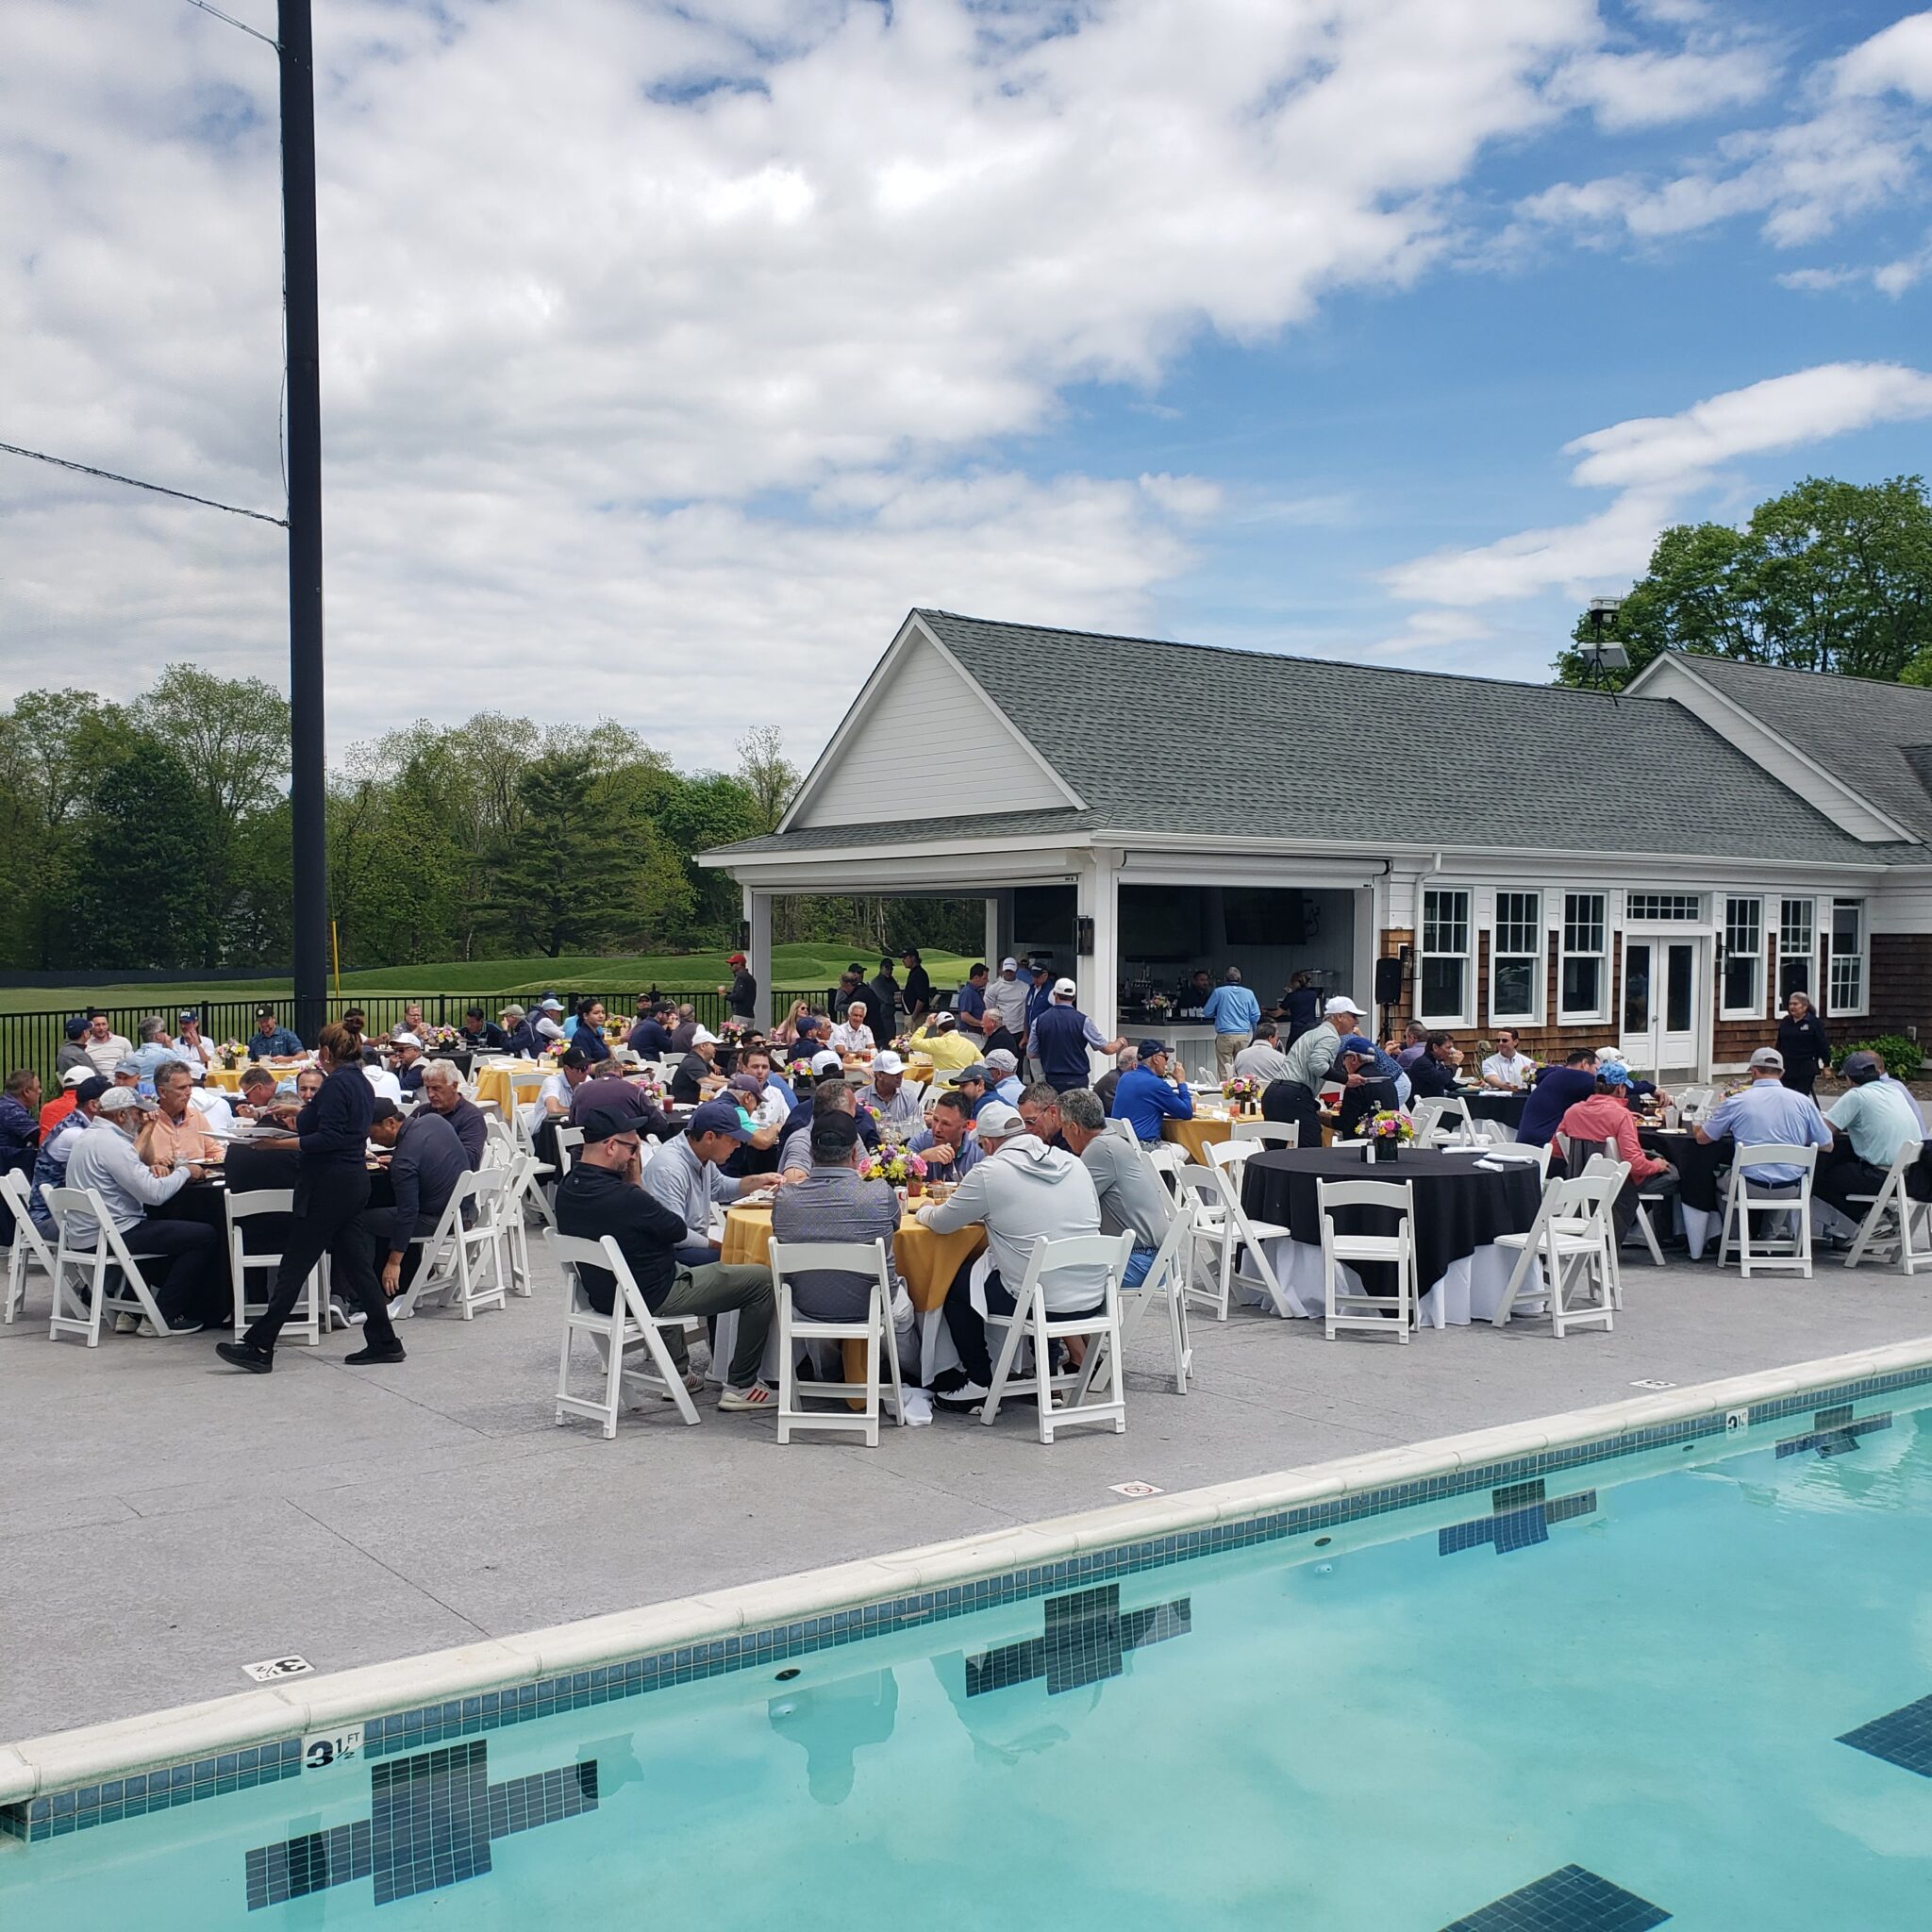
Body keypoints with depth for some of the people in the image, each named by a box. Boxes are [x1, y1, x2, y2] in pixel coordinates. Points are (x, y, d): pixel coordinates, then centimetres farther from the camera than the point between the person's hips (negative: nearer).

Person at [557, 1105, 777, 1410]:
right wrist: (636, 1182, -10)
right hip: (652, 1298, -9)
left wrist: (632, 1183, -4)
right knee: (762, 1281, -1)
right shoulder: (624, 1198, -31)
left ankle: (678, 1373, 44)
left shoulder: (566, 1190, -5)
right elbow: (679, 1230, -14)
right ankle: (740, 1387, 8)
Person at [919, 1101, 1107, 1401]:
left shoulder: (990, 1172, -9)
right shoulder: (1073, 1164, 7)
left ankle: (981, 1382, 21)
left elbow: (941, 1223, 1)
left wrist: (925, 1210, 25)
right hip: (1092, 1298, 7)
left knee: (955, 1284, 17)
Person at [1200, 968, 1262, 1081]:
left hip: (1224, 1036, -2)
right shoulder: (1248, 993, 5)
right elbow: (1256, 1016, 7)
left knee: (1224, 1071, -1)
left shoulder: (1219, 992, -1)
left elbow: (1207, 1013, 5)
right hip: (1244, 1035, 2)